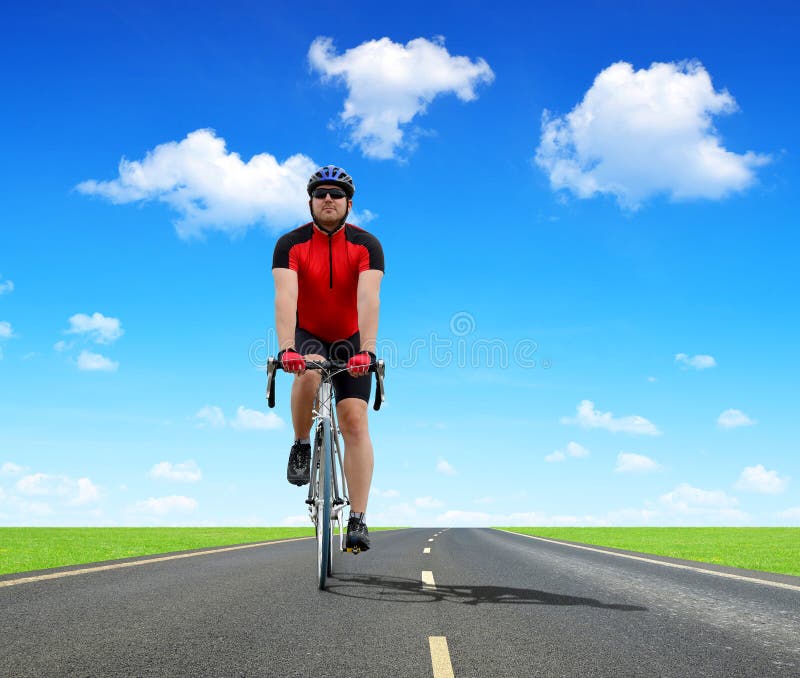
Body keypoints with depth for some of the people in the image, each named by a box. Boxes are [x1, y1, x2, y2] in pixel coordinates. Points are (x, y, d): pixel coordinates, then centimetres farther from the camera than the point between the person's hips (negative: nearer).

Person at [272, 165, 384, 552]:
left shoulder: (366, 245, -14)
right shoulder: (290, 244, -14)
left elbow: (368, 299, -27)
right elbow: (285, 297, -27)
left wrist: (366, 350, -40)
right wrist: (286, 348, -41)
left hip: (350, 341, 0)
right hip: (307, 336, 0)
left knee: (355, 419, -12)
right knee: (309, 371, -36)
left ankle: (358, 520, -10)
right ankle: (301, 446, -9)